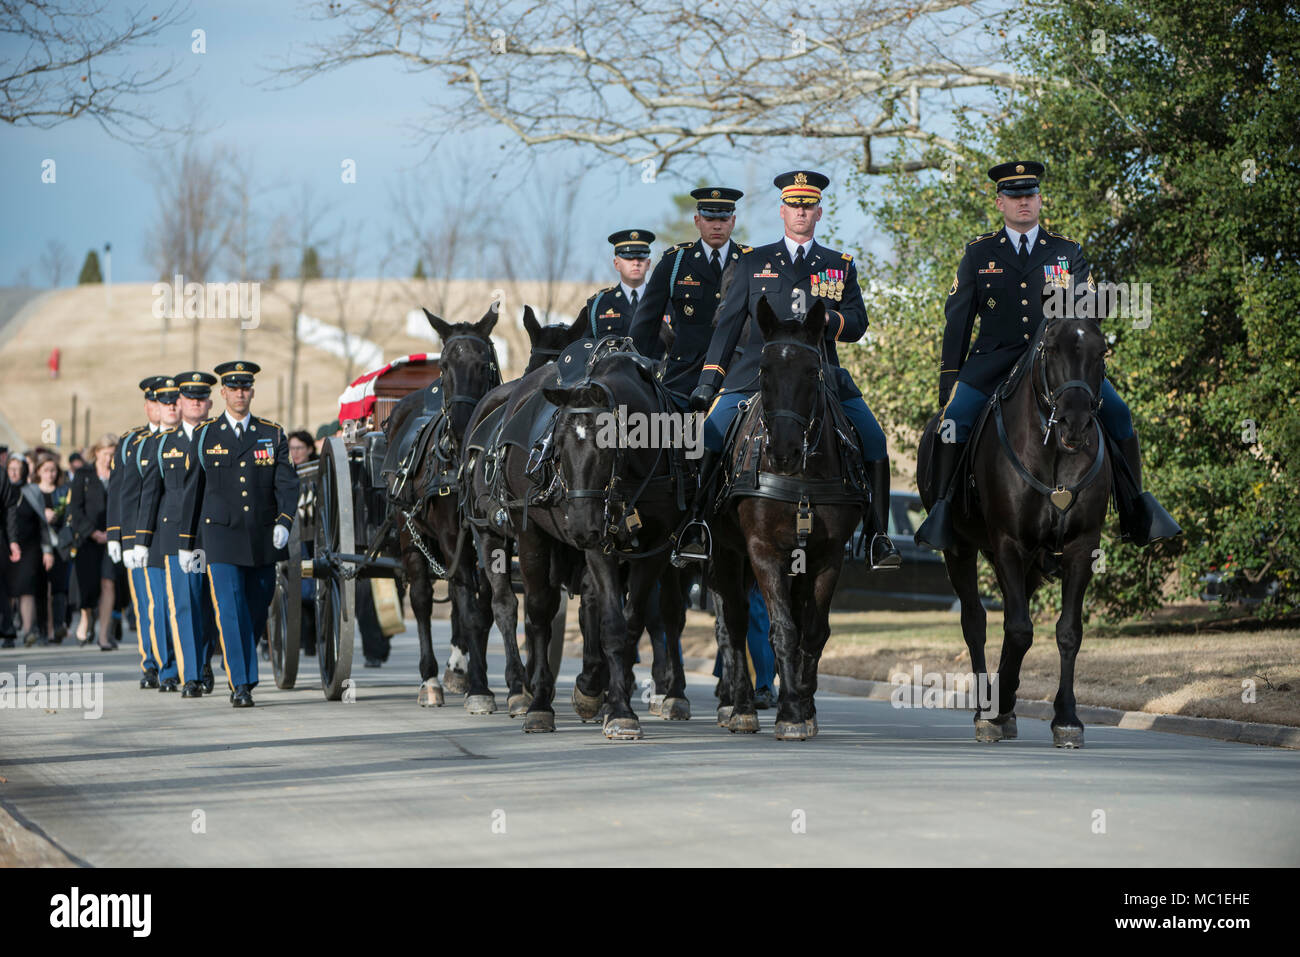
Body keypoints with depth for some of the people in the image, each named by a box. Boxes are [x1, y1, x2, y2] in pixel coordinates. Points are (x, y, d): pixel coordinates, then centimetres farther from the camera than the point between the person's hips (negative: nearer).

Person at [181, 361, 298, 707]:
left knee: (257, 612, 9)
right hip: (221, 536, -2)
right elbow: (192, 489, 9)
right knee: (231, 610, -12)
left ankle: (243, 676, 29)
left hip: (263, 538, 2)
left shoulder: (273, 435, 8)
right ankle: (241, 685, -12)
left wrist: (284, 521, -17)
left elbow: (287, 483, 0)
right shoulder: (204, 435, 6)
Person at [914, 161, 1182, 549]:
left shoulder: (1068, 252, 12)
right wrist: (949, 378, 5)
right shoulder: (978, 254, 10)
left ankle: (1135, 510, -9)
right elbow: (958, 320, 11)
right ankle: (944, 508, -23)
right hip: (996, 356, -1)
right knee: (958, 413, -28)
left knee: (1116, 411, -18)